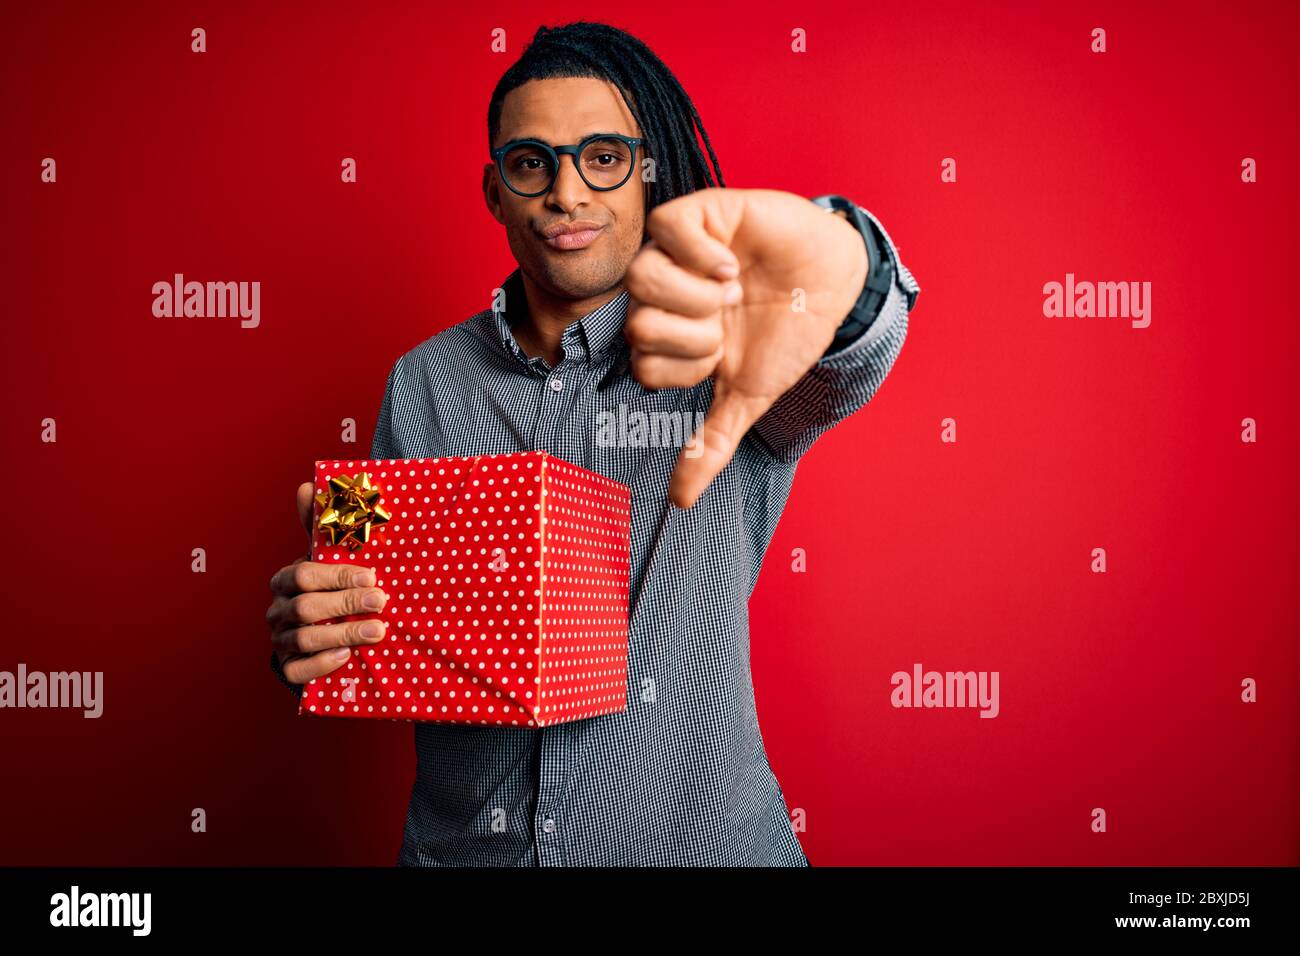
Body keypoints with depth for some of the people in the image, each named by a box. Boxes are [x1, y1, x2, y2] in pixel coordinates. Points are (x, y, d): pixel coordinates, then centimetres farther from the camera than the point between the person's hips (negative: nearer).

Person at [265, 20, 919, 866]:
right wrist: (315, 630, -18)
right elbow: (387, 621, 4)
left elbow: (847, 362, -33)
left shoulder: (729, 356, -11)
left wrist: (837, 272, -55)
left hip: (696, 834, -2)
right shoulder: (423, 385, -3)